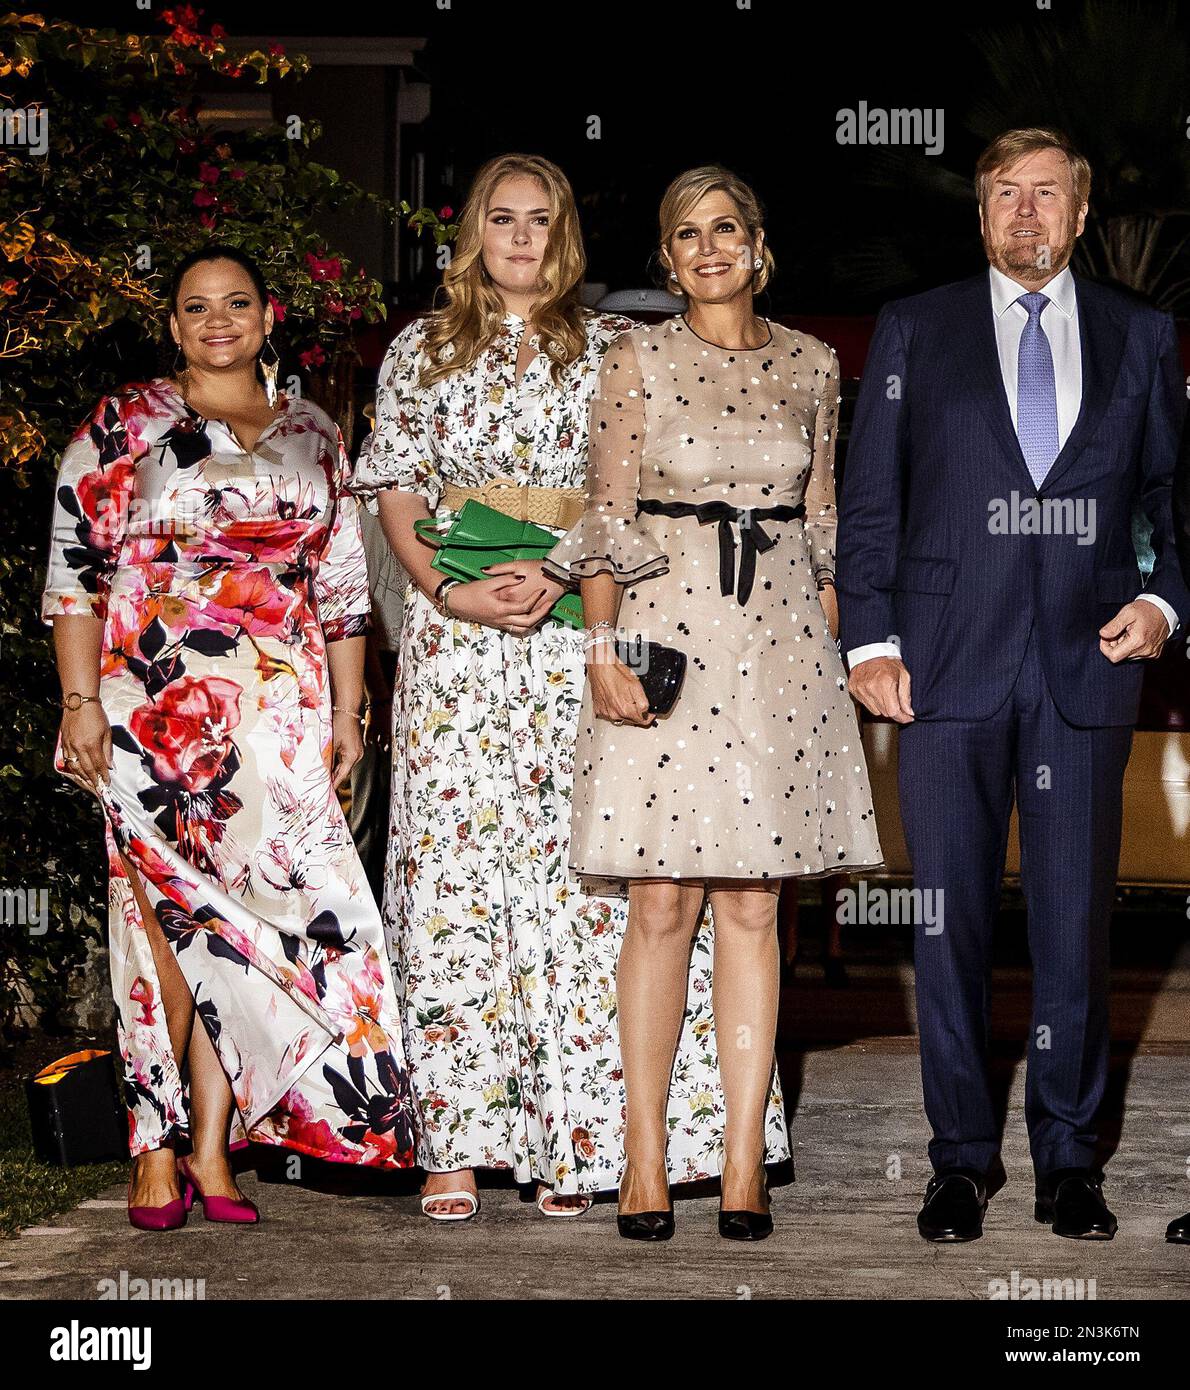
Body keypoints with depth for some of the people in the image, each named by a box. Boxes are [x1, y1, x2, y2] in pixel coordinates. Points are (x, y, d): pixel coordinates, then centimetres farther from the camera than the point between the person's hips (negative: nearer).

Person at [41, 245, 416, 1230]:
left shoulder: (314, 437, 16)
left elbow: (343, 586, 17)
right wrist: (81, 702, -7)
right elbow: (76, 569, 1)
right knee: (181, 911, -6)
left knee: (203, 920, -3)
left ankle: (187, 1146, 2)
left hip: (280, 714, 2)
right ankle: (183, 1148, 2)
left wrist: (346, 712, 10)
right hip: (156, 701, -2)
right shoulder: (124, 425, 6)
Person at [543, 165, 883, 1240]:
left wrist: (833, 653, 9)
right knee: (661, 906, -4)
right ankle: (645, 1161, 3)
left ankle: (745, 1164, 4)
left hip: (780, 640, 2)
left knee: (752, 908, 2)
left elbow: (822, 521, 15)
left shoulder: (810, 365, 11)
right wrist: (603, 649, -9)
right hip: (665, 627, -2)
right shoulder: (639, 361, 3)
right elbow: (608, 520, 1)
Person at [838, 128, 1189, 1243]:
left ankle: (1067, 1160, 14)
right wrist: (869, 638, -2)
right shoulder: (914, 330, 9)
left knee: (1076, 919, 3)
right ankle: (961, 1159, 12)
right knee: (950, 918, 2)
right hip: (950, 665, -1)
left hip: (1088, 662, 1)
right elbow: (868, 498, 7)